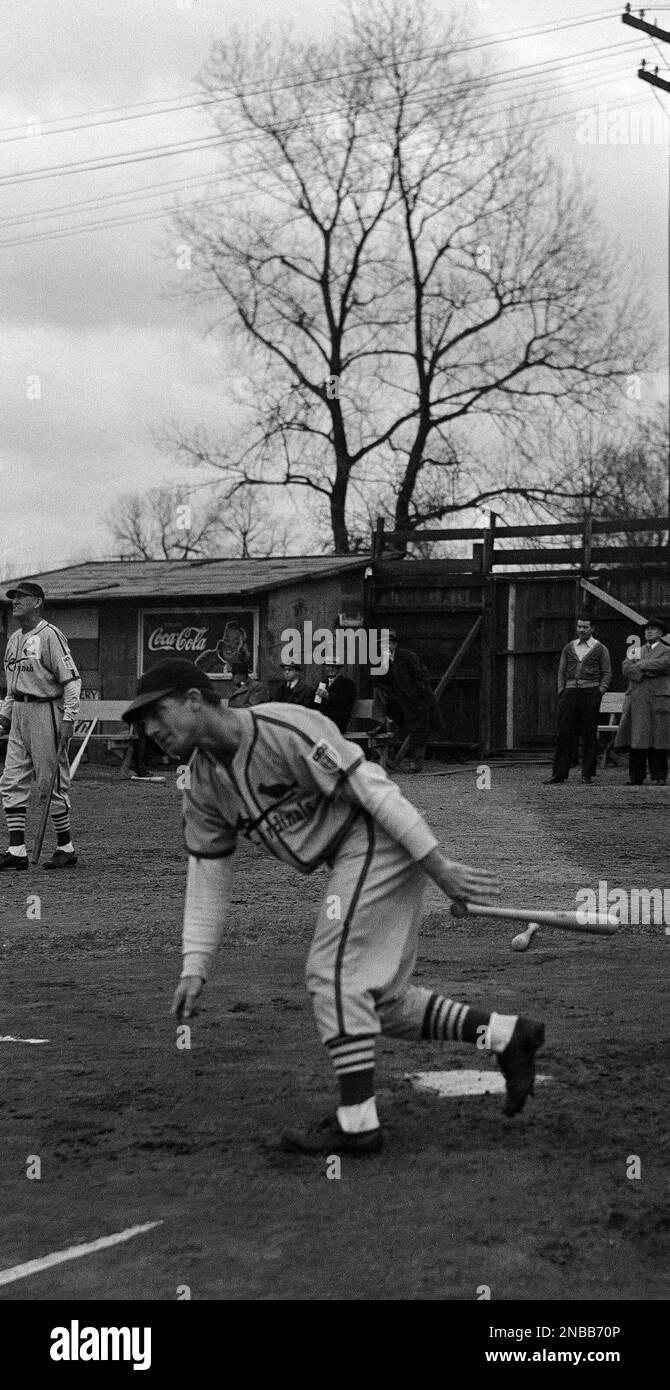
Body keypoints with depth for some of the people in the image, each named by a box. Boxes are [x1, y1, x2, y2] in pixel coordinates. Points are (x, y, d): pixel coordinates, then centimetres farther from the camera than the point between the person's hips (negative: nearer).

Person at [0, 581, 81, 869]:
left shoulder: (50, 635, -11)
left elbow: (72, 680, -14)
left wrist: (68, 719, -19)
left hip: (45, 713, -8)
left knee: (51, 783, -2)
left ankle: (66, 848, 9)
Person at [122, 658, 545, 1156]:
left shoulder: (283, 730, -22)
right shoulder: (203, 784, 4)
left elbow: (370, 785, -22)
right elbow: (207, 877, 9)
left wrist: (439, 867, -23)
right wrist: (194, 967, 0)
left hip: (379, 840, -9)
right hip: (351, 861, 9)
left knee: (334, 971, -13)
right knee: (380, 996, 10)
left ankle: (357, 1121, -7)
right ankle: (506, 1033, 19)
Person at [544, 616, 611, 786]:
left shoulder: (600, 649, 6)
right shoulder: (569, 648, 15)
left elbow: (607, 674, 5)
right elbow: (562, 672, 15)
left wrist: (600, 691, -9)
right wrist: (561, 694, 3)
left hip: (590, 692, -3)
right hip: (571, 692, 3)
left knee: (589, 734, -1)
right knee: (564, 733, -3)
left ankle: (588, 773, 5)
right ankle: (559, 774, -3)